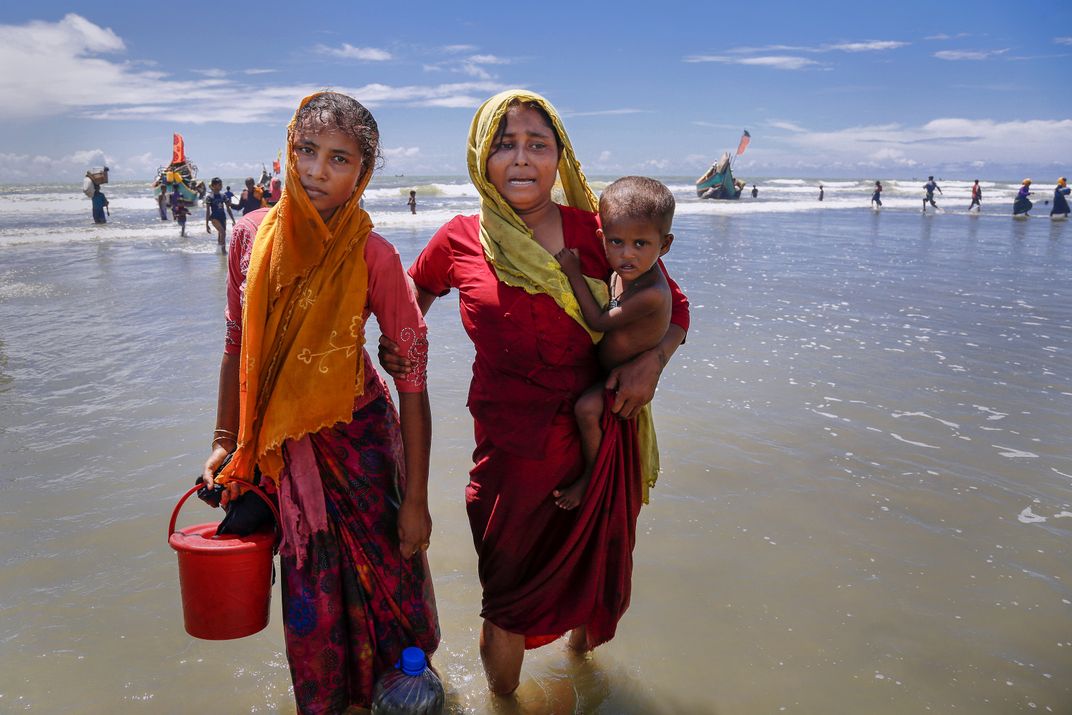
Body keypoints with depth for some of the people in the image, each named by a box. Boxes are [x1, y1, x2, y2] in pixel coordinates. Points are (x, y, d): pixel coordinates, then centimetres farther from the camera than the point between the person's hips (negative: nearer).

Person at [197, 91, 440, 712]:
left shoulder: (373, 256, -17)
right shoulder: (253, 234, -6)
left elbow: (413, 380, -17)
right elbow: (239, 344, 6)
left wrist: (416, 500, -17)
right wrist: (227, 443, 9)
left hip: (358, 437, -3)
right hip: (281, 446, 3)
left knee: (380, 575, 11)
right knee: (308, 591, 16)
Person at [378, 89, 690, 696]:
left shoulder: (597, 232, -5)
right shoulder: (460, 241, -4)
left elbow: (674, 306, 6)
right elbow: (417, 289, 18)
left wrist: (652, 361, -12)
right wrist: (395, 338, 0)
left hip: (598, 440, 2)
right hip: (512, 452, -1)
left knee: (594, 582, 23)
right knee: (509, 602, 13)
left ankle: (581, 656, 59)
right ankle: (502, 698, 46)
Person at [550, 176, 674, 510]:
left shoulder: (651, 295, -35)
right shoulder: (621, 271, -7)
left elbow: (598, 321, -25)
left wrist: (574, 274, -22)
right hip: (605, 364, 9)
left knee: (586, 407, -29)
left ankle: (591, 475, -4)